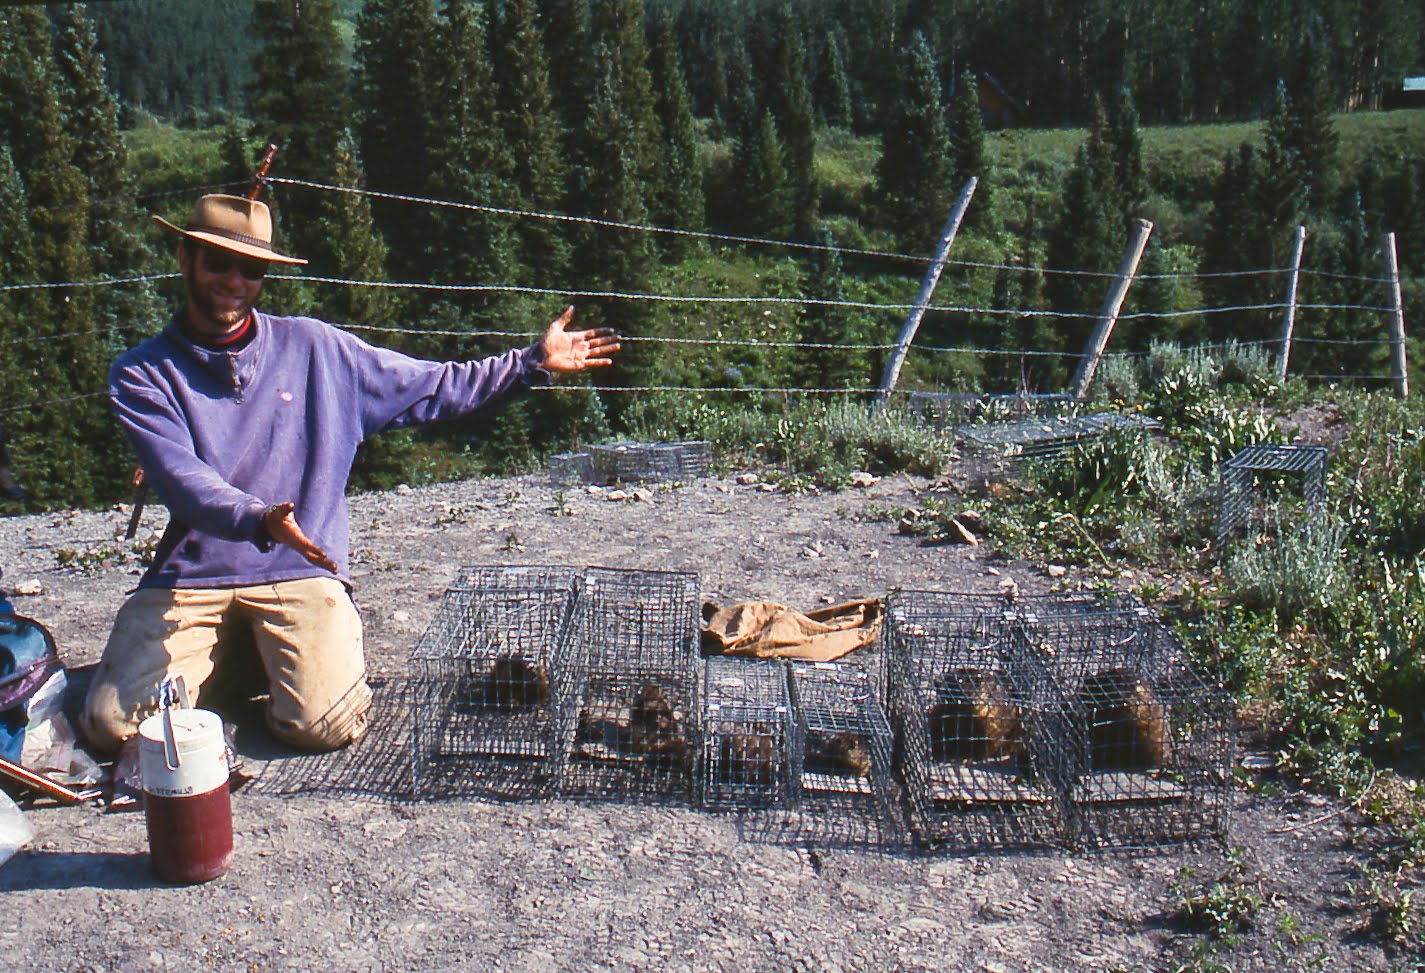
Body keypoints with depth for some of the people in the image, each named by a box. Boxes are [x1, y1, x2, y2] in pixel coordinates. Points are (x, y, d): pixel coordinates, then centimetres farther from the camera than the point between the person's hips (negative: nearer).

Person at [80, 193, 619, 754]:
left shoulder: (313, 348, 6)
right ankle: (226, 655, 15)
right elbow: (184, 480, -13)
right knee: (112, 724, -15)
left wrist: (533, 363, 7)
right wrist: (258, 520, -33)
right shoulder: (142, 374, 2)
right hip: (190, 576, 1)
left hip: (300, 571, 0)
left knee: (324, 725, -21)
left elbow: (433, 388, 12)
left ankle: (276, 658, 14)